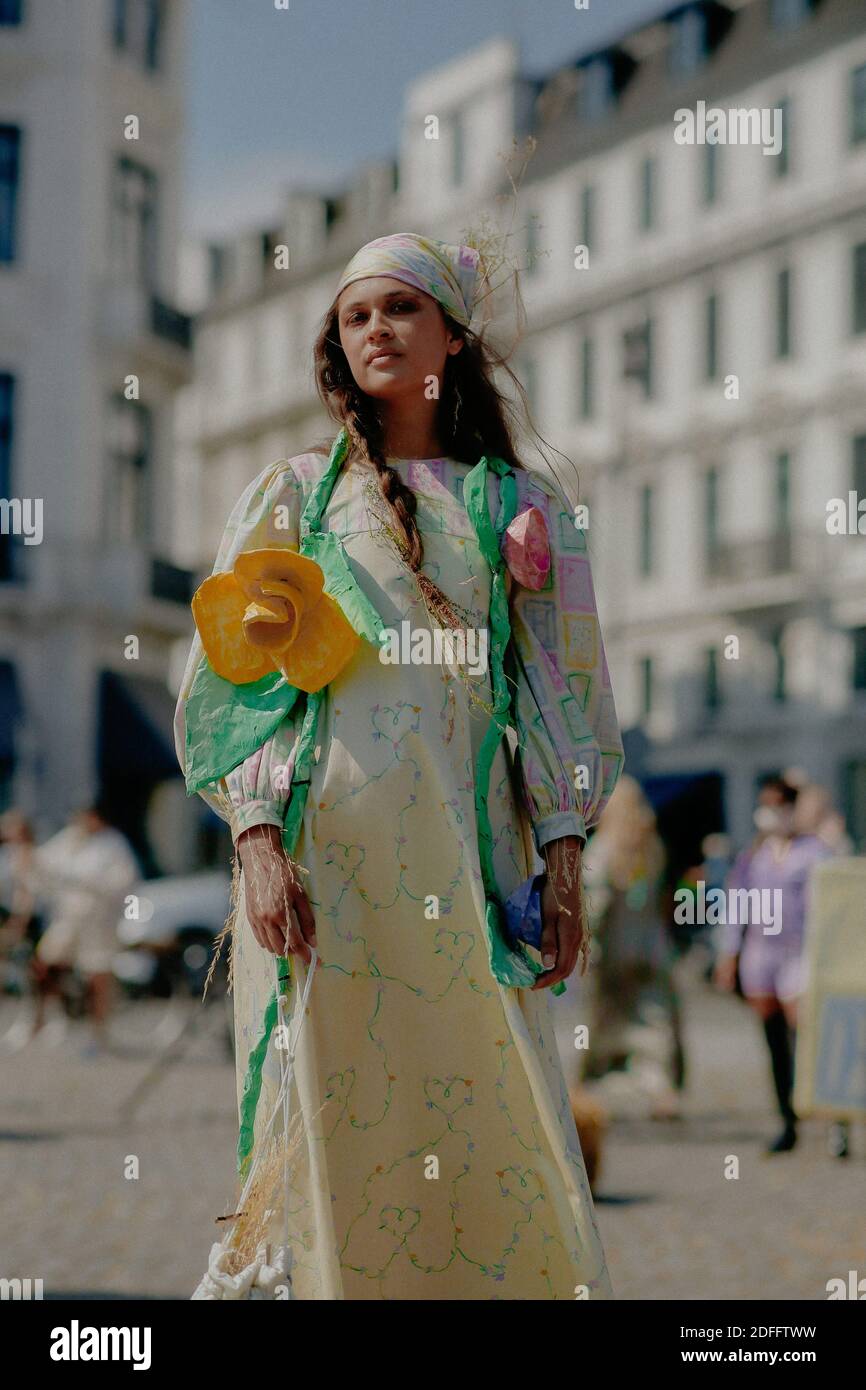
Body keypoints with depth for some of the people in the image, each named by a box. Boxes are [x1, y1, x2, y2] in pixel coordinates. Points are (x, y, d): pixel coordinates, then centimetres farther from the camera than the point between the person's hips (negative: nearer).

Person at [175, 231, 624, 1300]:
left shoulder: (519, 505, 13)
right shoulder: (296, 492, 11)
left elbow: (557, 689, 10)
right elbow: (235, 676, 4)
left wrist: (563, 860, 1)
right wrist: (260, 841, -9)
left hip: (466, 851, 1)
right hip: (326, 849, 0)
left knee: (493, 1119, -1)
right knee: (339, 1113, -2)